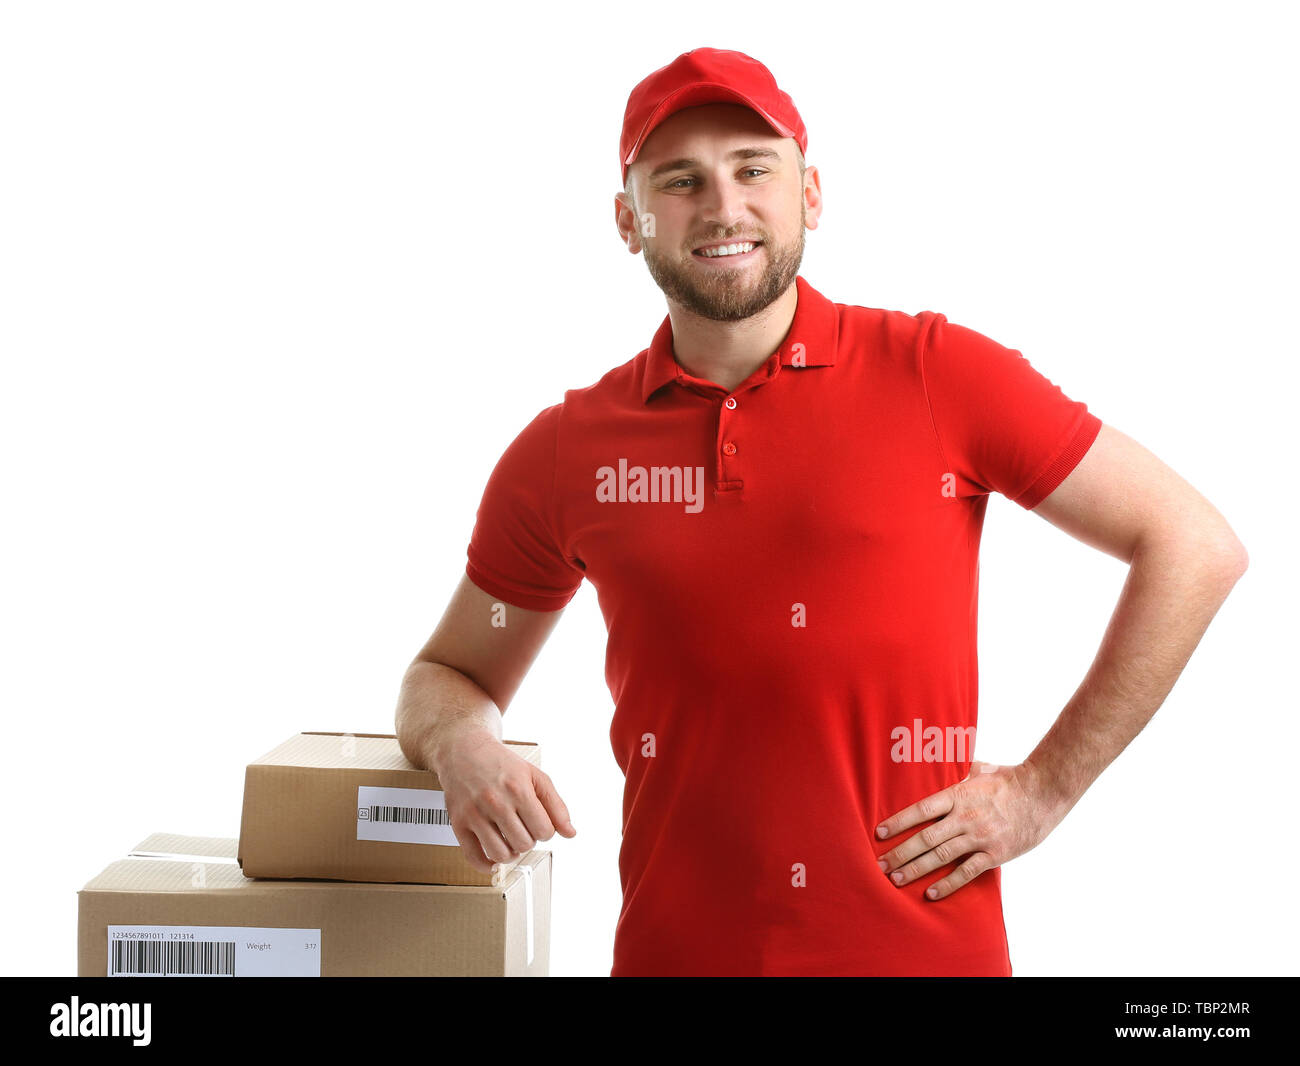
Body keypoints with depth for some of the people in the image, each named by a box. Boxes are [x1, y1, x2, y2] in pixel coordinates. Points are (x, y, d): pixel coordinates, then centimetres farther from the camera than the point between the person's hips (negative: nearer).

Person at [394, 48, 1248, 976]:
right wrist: (464, 750, -12)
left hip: (928, 944, -1)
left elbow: (1195, 547, -1)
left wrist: (1044, 788, -4)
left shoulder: (940, 375, -6)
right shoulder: (565, 454, 0)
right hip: (673, 946, 2)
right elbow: (449, 676, 12)